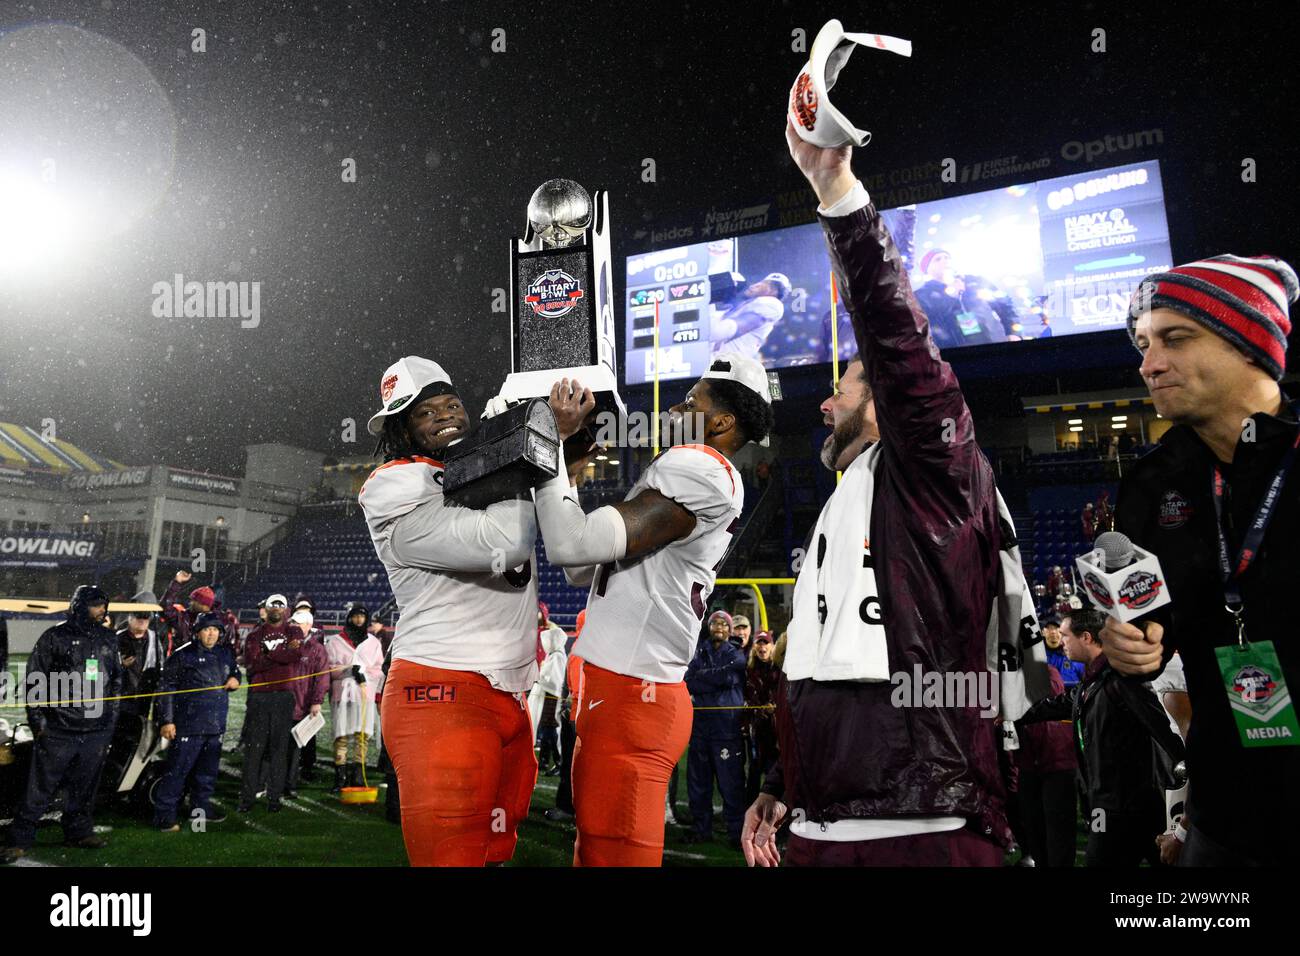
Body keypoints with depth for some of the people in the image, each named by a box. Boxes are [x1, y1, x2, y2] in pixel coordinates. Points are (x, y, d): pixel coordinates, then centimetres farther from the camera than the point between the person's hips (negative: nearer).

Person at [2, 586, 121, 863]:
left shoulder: (109, 640, 12)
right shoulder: (55, 637, -2)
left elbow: (116, 680, 20)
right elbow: (34, 680, -2)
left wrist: (112, 716, 14)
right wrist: (38, 719, -7)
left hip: (97, 729, 4)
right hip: (58, 729, -4)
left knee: (84, 787, 14)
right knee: (40, 788, 0)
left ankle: (79, 830, 26)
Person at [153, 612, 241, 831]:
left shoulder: (225, 654, 11)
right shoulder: (183, 655, -8)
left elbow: (235, 671, 30)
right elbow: (166, 688, -7)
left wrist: (235, 680, 4)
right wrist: (166, 720, -11)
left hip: (215, 725, 7)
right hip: (188, 725, -6)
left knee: (208, 770, 16)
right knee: (178, 770, -5)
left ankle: (201, 807, 30)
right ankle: (164, 815, 3)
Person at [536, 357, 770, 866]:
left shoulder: (698, 470, -13)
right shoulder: (716, 481, 19)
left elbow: (572, 545, -22)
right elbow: (583, 571, 20)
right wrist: (569, 475, 16)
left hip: (628, 699, -10)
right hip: (627, 694, 10)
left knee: (611, 854, -2)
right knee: (594, 850, 18)